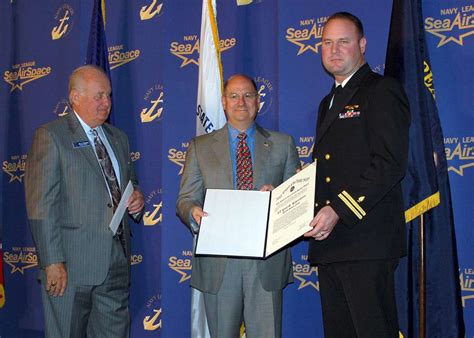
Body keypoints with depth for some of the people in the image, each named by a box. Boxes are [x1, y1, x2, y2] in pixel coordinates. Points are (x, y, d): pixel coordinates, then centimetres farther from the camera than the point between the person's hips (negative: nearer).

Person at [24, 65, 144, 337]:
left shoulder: (118, 138, 17)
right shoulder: (50, 137, -4)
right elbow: (42, 207, -11)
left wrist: (137, 199, 3)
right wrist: (53, 262, -17)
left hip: (117, 261, 6)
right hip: (71, 264, -6)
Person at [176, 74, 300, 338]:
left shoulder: (283, 144, 11)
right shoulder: (200, 147, 11)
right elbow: (185, 199, 7)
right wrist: (194, 212, -16)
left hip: (267, 260, 0)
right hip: (218, 263, 1)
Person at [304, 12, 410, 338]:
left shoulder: (383, 91, -3)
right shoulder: (329, 102, 25)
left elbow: (390, 164, -15)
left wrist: (338, 210, -22)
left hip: (366, 241, -8)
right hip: (329, 241, 9)